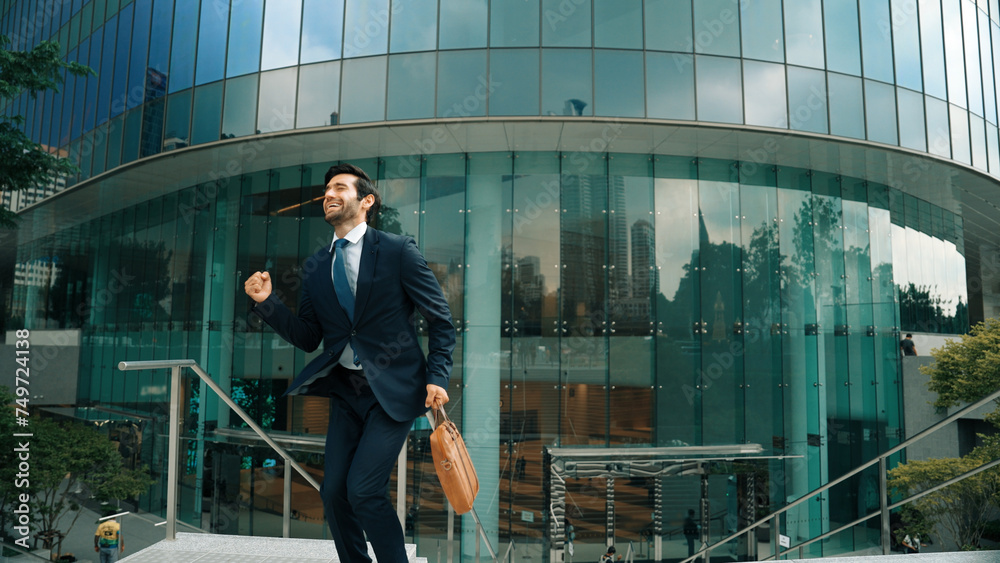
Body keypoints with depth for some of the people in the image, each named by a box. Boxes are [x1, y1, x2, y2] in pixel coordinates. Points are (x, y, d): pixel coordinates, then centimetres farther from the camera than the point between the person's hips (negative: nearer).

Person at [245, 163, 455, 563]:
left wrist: (437, 377, -13)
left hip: (393, 390, -5)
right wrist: (267, 302, -6)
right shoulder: (316, 267, 8)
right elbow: (307, 338, 8)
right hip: (346, 391, 6)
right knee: (333, 492, 5)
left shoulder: (397, 251, -7)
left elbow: (440, 320, -4)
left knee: (363, 490, -13)